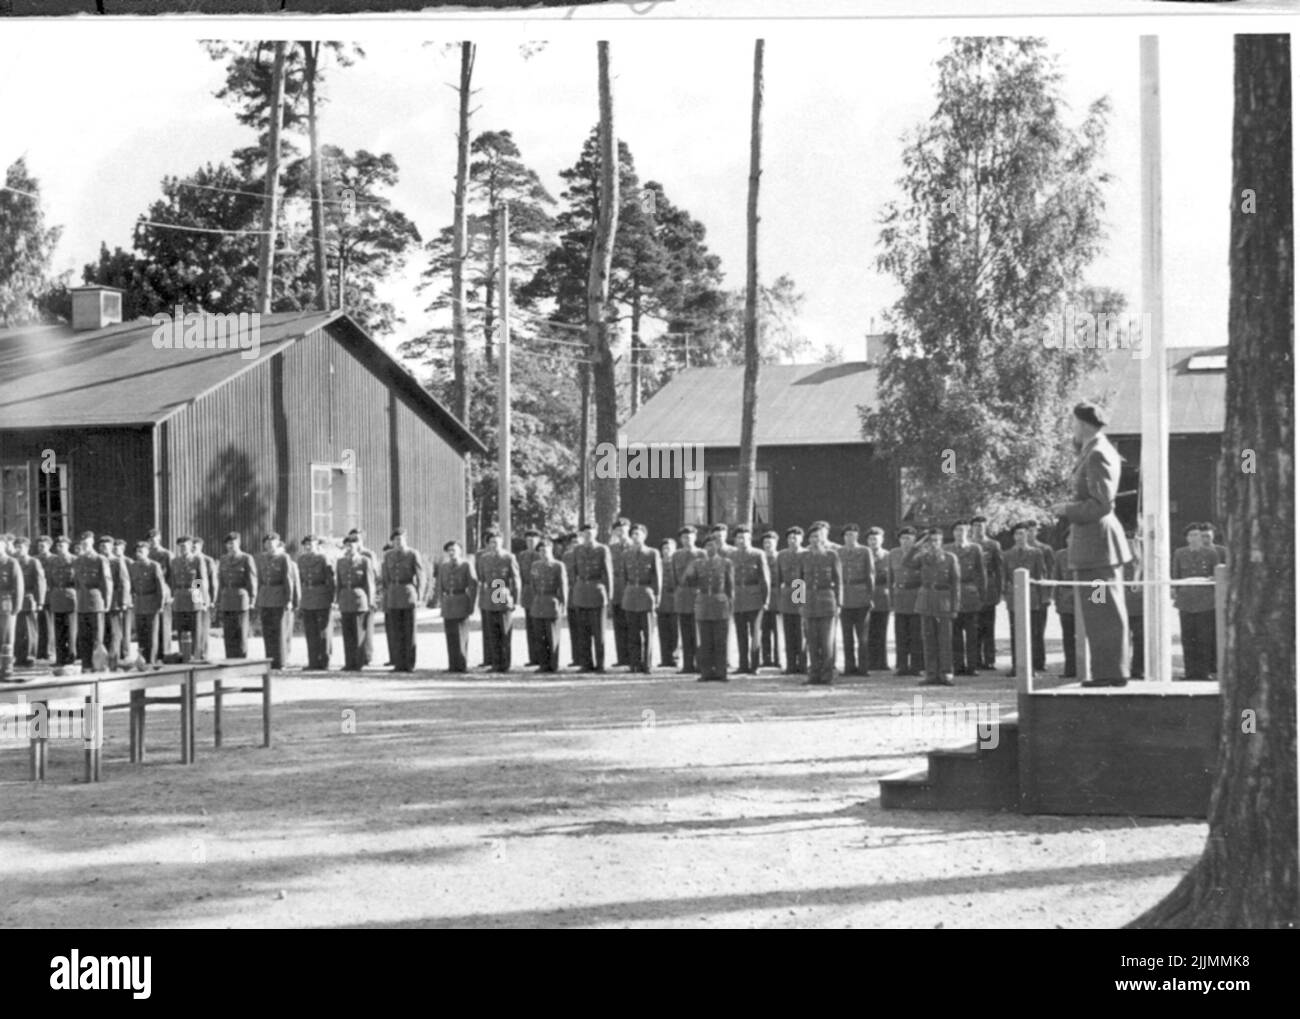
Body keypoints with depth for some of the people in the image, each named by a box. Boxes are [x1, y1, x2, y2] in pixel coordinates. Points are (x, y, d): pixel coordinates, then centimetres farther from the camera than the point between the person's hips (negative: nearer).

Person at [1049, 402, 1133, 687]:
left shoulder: (1097, 455, -16)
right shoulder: (1102, 451, 15)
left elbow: (1101, 504, -22)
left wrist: (1067, 509, -10)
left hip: (1095, 541, -11)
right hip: (1100, 540, 11)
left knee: (1103, 611, -8)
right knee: (1107, 611, 12)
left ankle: (1111, 673, -6)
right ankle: (1113, 671, 16)